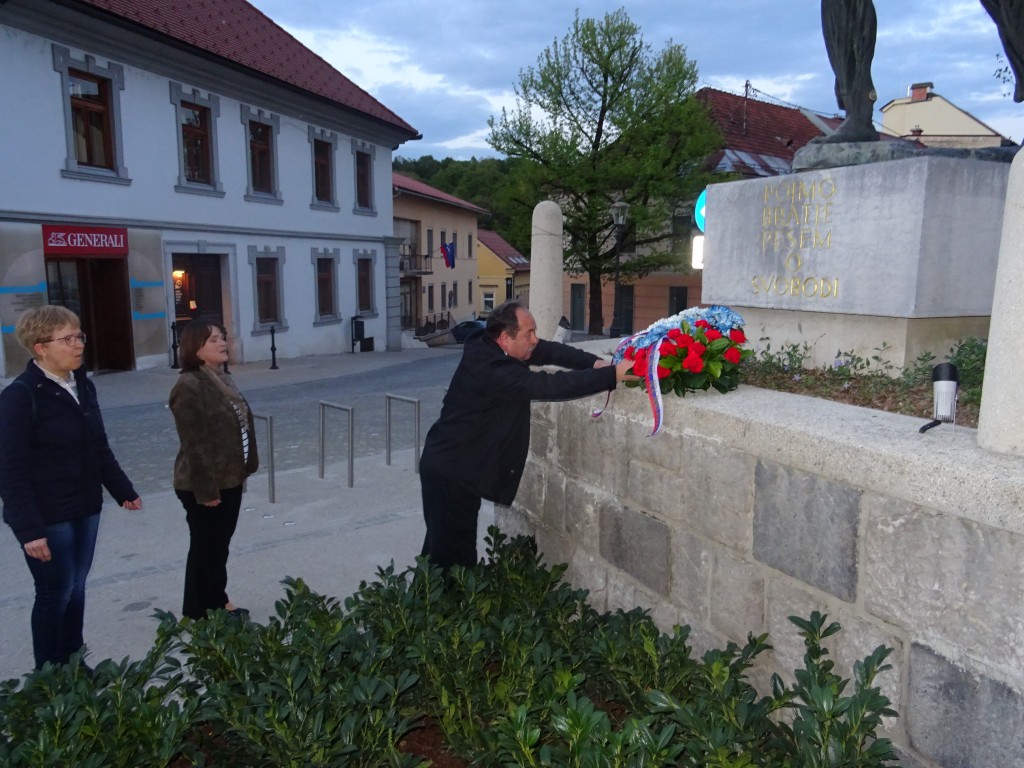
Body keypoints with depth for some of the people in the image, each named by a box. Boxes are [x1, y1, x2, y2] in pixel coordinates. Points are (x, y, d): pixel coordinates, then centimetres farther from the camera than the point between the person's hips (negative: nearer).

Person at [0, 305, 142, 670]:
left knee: (76, 589, 15)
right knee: (55, 594, 5)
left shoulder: (83, 386, 5)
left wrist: (123, 490, 15)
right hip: (47, 516, -6)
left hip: (85, 508, 6)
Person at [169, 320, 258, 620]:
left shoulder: (221, 379, 9)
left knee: (220, 545, 19)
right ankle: (199, 613, 20)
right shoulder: (189, 387, -20)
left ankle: (217, 602, 34)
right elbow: (194, 443, -22)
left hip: (229, 479, 9)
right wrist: (205, 489, -22)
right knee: (206, 548, 5)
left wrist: (244, 469, 15)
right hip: (205, 485, -9)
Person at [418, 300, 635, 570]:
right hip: (450, 471, -10)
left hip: (452, 464, 10)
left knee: (445, 546, 22)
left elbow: (548, 351, 2)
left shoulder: (488, 346, 0)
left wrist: (596, 363, -12)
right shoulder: (491, 368, -27)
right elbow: (549, 385, -32)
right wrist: (613, 375, -31)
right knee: (454, 554, -3)